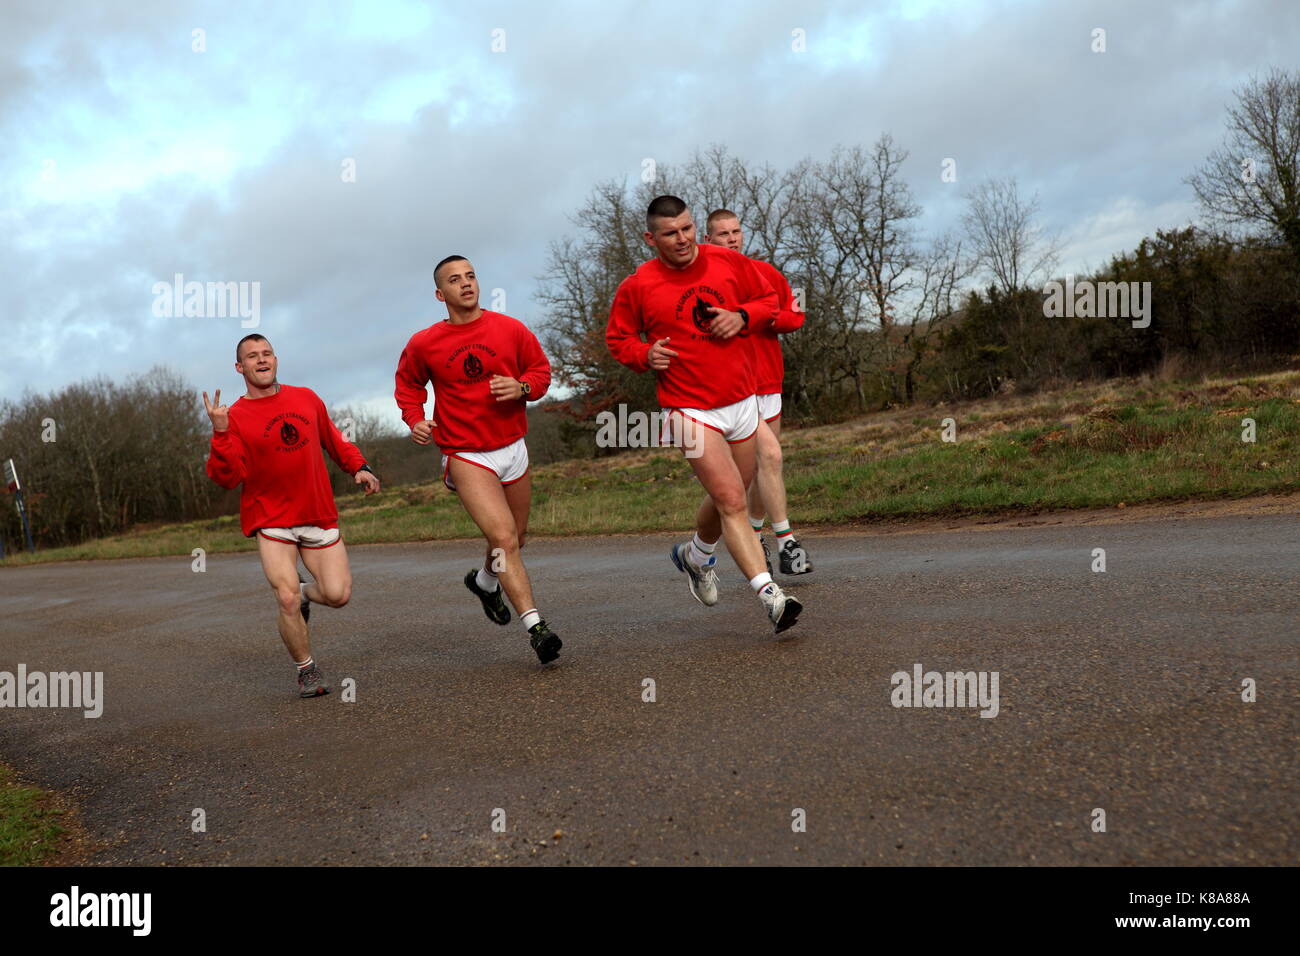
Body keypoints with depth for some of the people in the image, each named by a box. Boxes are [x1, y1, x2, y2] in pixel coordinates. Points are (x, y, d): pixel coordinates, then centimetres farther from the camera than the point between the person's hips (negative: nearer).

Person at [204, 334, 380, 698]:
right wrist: (220, 433, -25)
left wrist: (358, 467, 11)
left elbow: (333, 440, 23)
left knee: (338, 595, -7)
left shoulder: (306, 398, 7)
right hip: (270, 521, -3)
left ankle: (305, 591, 30)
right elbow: (227, 477, -14)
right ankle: (307, 670, 10)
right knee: (287, 599, -15)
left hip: (319, 516, 3)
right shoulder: (235, 417, -5)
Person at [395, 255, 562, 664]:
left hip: (512, 447, 4)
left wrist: (521, 388, -13)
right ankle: (536, 627, -16)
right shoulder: (423, 344, -4)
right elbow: (408, 385, 13)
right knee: (504, 537, -18)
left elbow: (541, 370, 8)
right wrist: (415, 419, -4)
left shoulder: (511, 329, -2)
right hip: (466, 456, -4)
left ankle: (484, 580, 50)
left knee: (515, 537, 18)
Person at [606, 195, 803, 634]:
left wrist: (742, 317, -8)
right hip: (690, 410, -4)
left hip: (742, 401, 5)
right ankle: (769, 593, -14)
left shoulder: (730, 263, 1)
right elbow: (617, 338, 8)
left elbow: (769, 298, 13)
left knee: (729, 497, 18)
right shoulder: (637, 287, -5)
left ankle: (695, 555, 46)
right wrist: (645, 355, -13)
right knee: (732, 500, -15)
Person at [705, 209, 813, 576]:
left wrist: (766, 319, -9)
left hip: (769, 380, 6)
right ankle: (786, 543, -11)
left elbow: (796, 316, 9)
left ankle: (755, 535, 29)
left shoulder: (766, 272, 10)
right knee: (769, 454, -17)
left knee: (764, 463, 12)